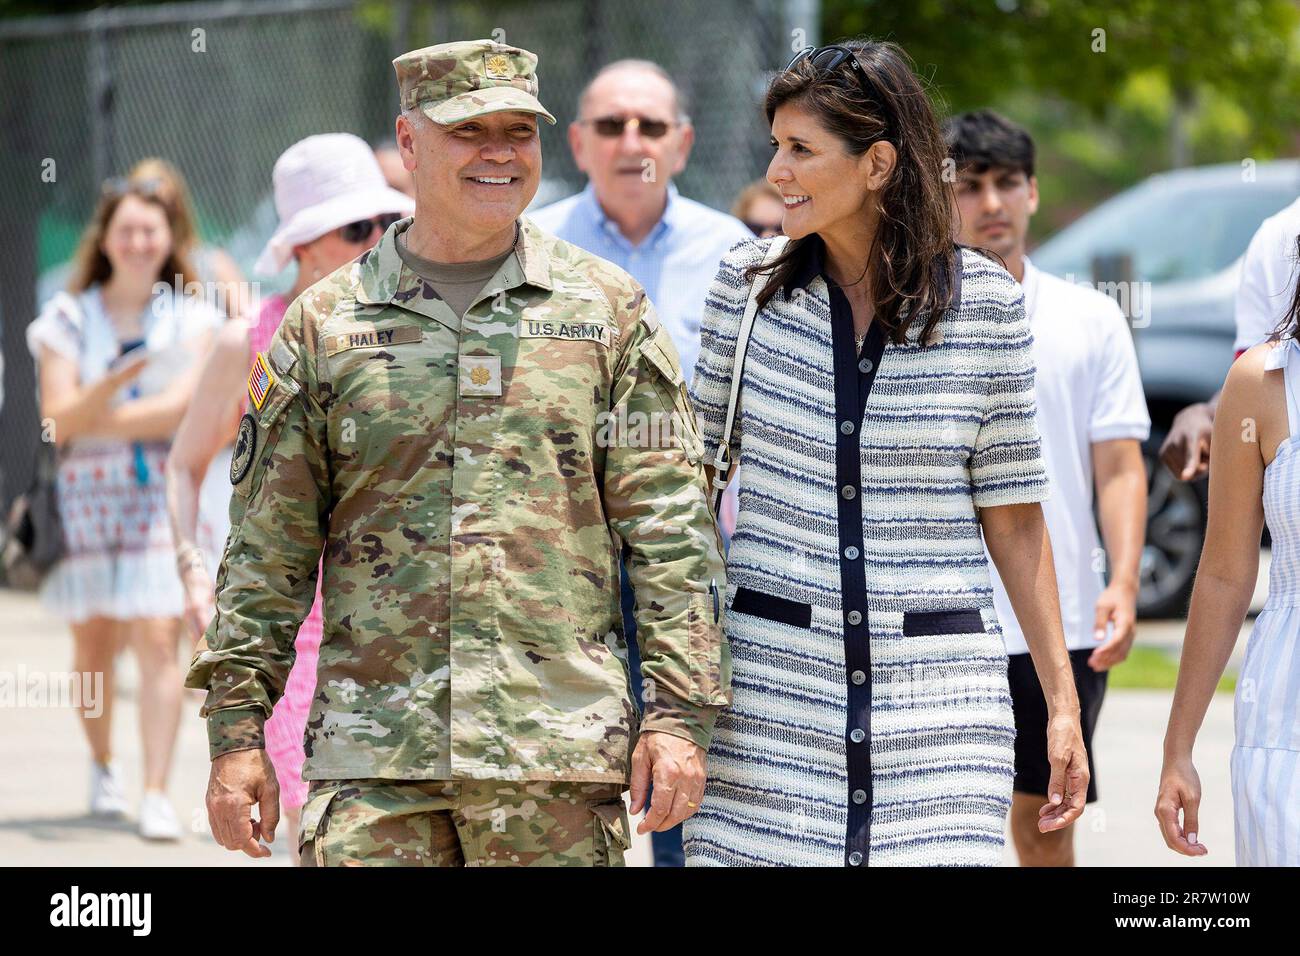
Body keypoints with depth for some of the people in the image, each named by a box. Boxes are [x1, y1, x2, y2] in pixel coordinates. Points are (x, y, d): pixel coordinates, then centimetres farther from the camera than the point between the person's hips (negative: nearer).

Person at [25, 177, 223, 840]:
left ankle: (156, 794, -15)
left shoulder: (191, 319, 5)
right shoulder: (69, 320, 5)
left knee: (159, 640, -12)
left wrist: (99, 418, -10)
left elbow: (183, 405, -8)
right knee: (94, 646, 7)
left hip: (165, 494, -1)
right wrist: (117, 381, -23)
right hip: (88, 496, 1)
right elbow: (59, 419, -6)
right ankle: (102, 764, 32)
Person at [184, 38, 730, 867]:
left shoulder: (608, 310, 9)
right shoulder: (327, 325, 10)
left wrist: (680, 712, -4)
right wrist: (237, 727, 4)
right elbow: (268, 546, 10)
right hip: (375, 755, 0)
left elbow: (670, 529, 5)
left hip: (561, 751, 0)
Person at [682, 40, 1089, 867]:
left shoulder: (987, 302, -1)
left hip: (939, 685, -1)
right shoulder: (751, 282, 2)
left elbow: (1013, 513, 5)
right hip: (774, 672, 1)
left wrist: (1063, 697, 2)